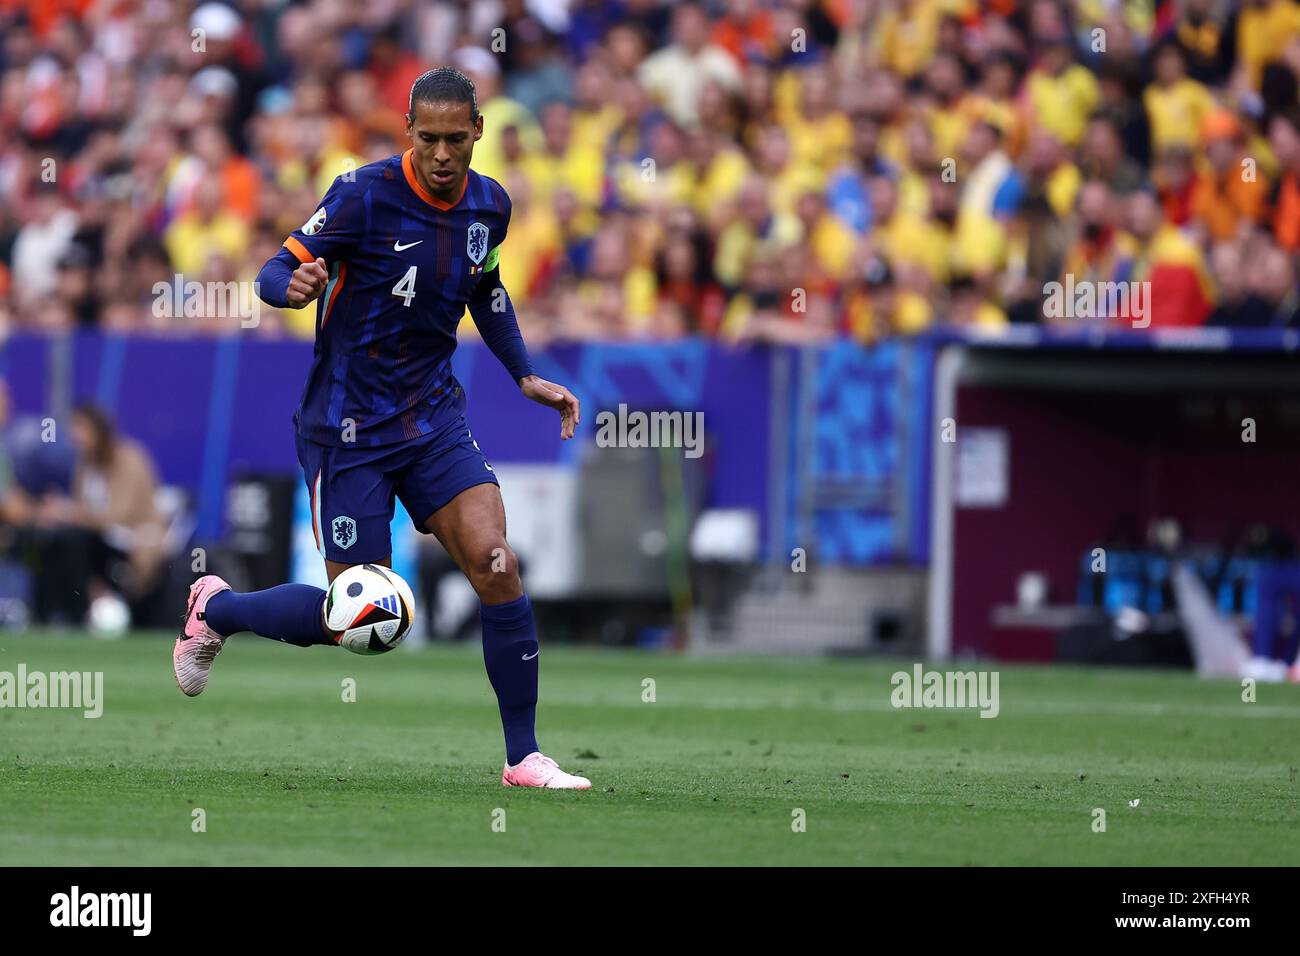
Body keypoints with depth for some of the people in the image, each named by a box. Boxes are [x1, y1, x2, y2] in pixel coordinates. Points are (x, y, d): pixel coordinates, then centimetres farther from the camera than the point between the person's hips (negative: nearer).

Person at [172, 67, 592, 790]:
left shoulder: (491, 206, 2)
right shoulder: (366, 195, -16)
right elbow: (275, 273, -13)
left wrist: (526, 375, 14)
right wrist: (297, 285, -36)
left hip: (435, 418, 5)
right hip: (350, 426, -5)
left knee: (497, 565, -14)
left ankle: (524, 758, -5)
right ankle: (215, 608, 27)